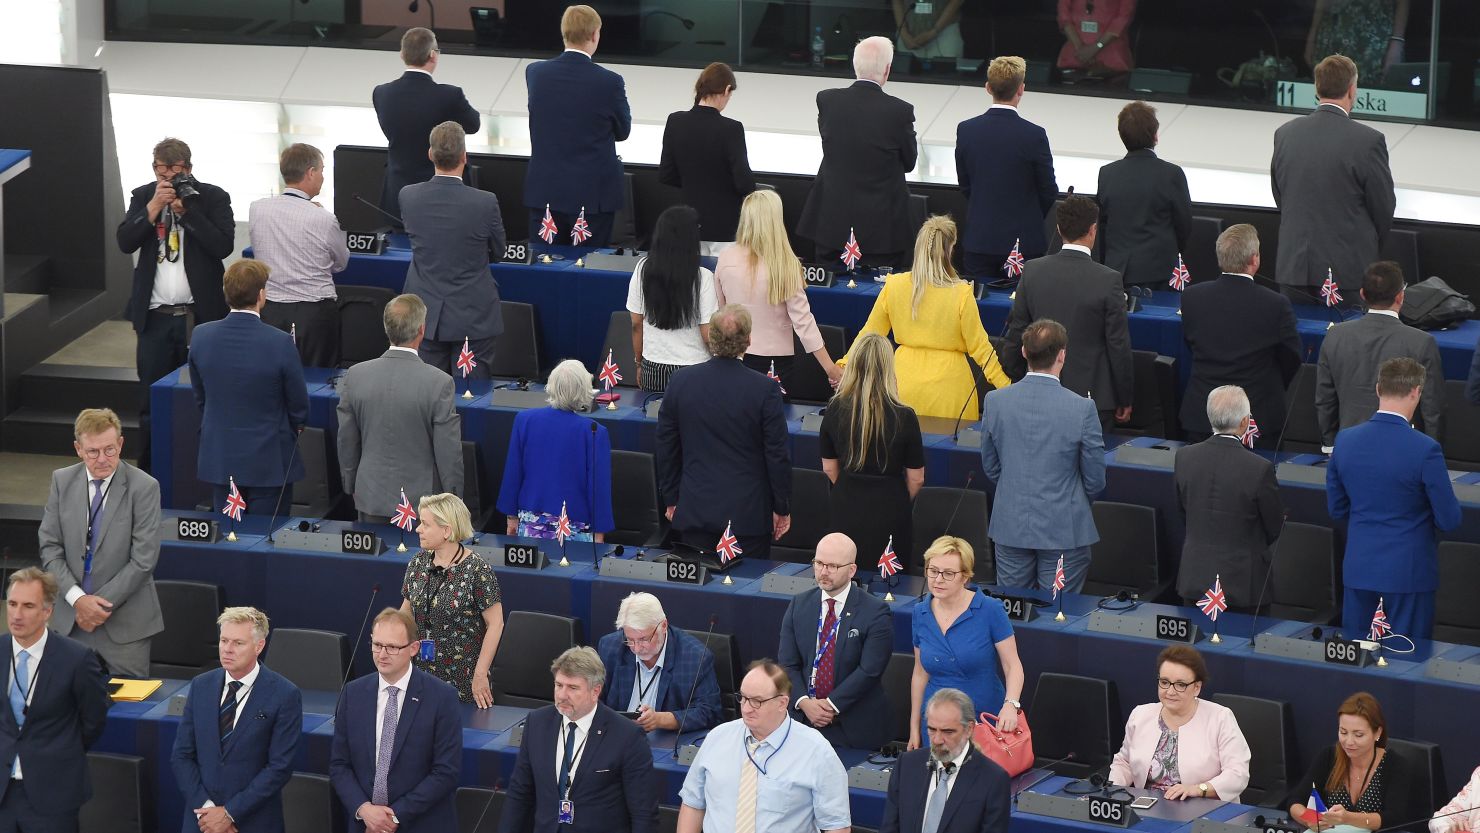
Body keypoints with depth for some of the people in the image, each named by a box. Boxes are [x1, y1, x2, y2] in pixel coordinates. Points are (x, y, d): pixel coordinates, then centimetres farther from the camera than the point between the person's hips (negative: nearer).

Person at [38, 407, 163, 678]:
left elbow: (143, 559, -11)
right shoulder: (62, 481, 3)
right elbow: (50, 547, 2)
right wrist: (78, 599, -11)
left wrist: (102, 605, -11)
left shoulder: (144, 488, -10)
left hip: (125, 623, -3)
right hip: (72, 620, 3)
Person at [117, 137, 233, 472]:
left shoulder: (213, 198, -1)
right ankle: (148, 473, 12)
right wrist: (153, 208, -15)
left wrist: (186, 209, -17)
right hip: (155, 317, 2)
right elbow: (125, 242, -5)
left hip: (199, 316, -2)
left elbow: (223, 245, -14)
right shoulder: (142, 197, 7)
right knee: (152, 403, 6)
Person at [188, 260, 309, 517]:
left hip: (219, 458, 4)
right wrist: (290, 434, 14)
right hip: (269, 462, -3)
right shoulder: (280, 343, -20)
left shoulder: (201, 336, -8)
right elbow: (299, 407, -7)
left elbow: (200, 399, 5)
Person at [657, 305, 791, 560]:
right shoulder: (765, 390, -12)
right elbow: (778, 455, -6)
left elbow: (666, 448, 6)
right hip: (748, 513, -3)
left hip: (694, 511, 3)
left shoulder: (680, 382, -3)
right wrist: (782, 509, 5)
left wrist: (671, 499, 17)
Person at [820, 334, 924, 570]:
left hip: (845, 509, 3)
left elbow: (829, 467, 3)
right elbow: (916, 478, -8)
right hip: (889, 514, -3)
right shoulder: (903, 417, -17)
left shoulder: (835, 410, -9)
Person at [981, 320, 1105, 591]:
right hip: (1064, 529, -3)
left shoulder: (996, 401, -6)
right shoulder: (1082, 408, -15)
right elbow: (1096, 480, -5)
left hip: (1010, 527, 3)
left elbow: (990, 468, 6)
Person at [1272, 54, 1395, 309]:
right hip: (1348, 268, -4)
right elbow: (1384, 211, -3)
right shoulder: (1368, 141, -13)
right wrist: (1369, 240, 18)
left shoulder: (1285, 134, 1)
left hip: (1293, 268, 4)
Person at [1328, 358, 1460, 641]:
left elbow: (1337, 510, 6)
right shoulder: (1424, 450, -19)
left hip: (1358, 567, 4)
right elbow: (1449, 520, -11)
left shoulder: (1345, 440, -4)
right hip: (1408, 571, -4)